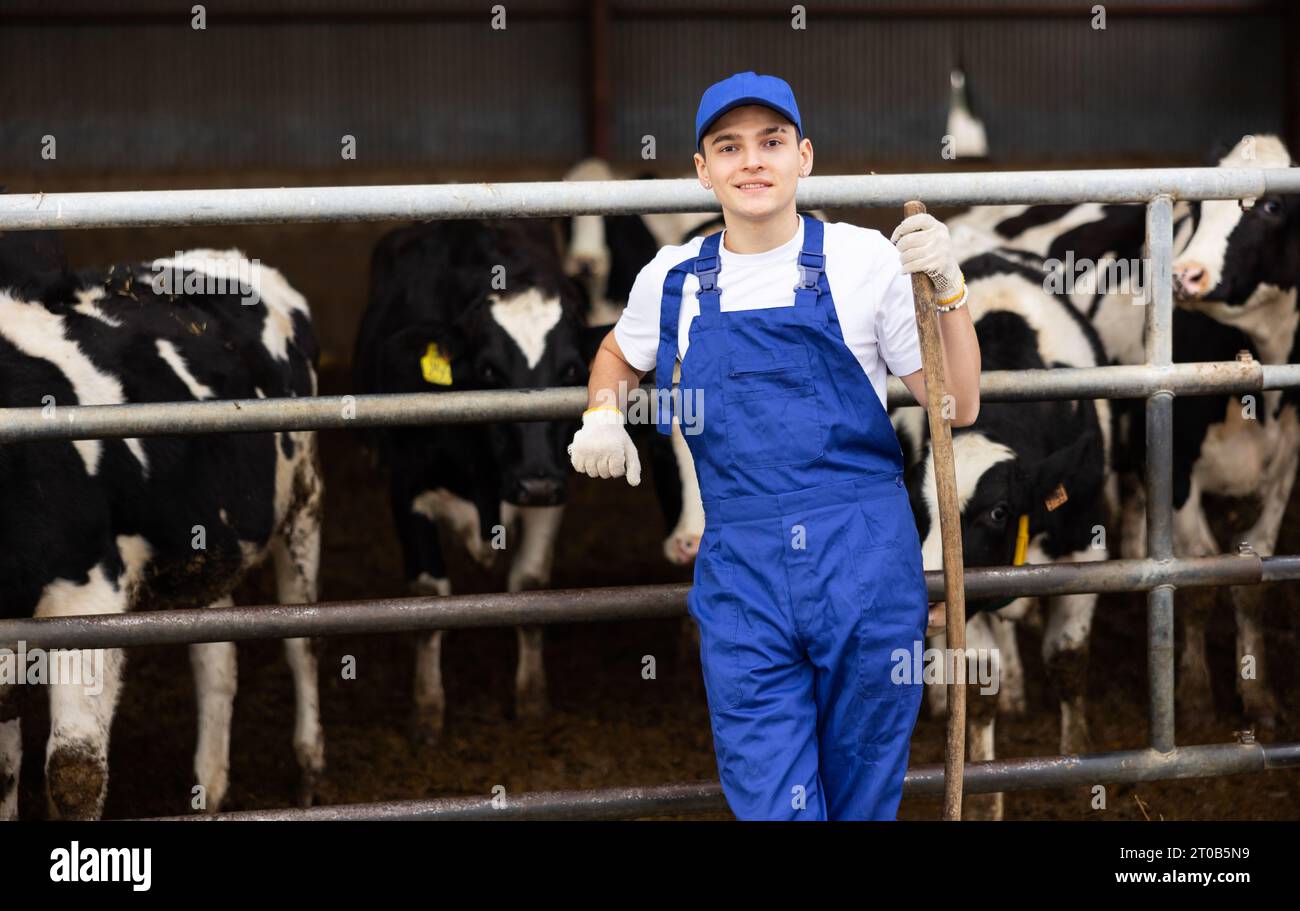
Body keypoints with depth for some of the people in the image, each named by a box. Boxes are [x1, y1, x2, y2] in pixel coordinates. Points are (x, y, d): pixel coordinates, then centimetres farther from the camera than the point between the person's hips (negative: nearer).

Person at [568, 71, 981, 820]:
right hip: (741, 576, 1)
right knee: (770, 804, -4)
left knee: (864, 801, 9)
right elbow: (620, 356, 31)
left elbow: (958, 407, 2)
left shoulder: (866, 259, 1)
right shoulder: (673, 279, 8)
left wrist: (948, 291, -11)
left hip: (867, 563, -1)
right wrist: (603, 414, 10)